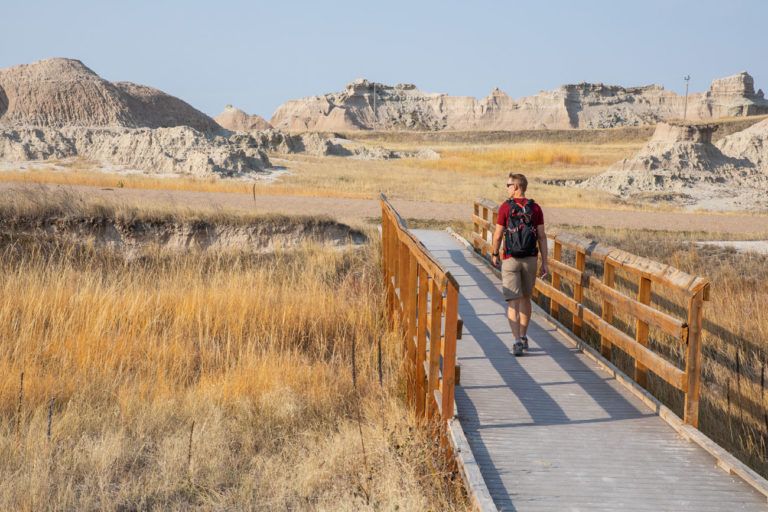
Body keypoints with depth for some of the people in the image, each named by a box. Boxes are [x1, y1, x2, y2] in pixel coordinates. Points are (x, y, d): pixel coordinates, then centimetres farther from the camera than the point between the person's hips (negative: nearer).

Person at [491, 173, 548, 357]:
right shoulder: (535, 208, 1)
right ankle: (523, 338, 26)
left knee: (513, 302, -2)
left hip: (510, 259, -3)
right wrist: (545, 263, 2)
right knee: (525, 298, 19)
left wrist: (494, 254, 11)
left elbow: (498, 235, -6)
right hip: (530, 259, 3)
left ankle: (517, 342, -14)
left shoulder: (505, 207, -8)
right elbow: (542, 237, -2)